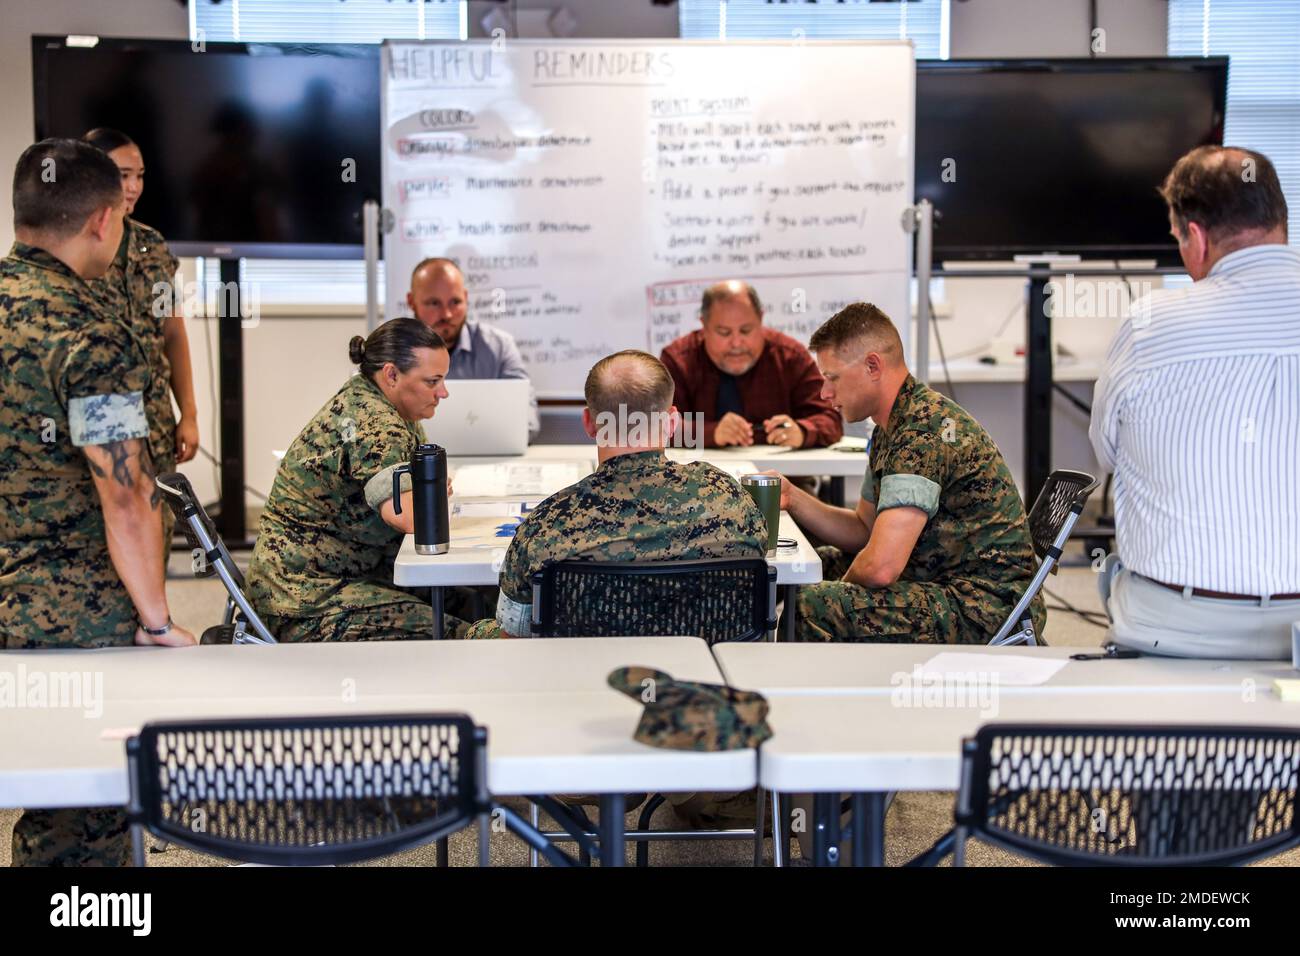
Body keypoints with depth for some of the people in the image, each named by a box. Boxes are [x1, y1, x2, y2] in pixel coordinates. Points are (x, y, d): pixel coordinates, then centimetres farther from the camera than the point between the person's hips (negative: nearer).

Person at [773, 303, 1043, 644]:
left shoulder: (923, 431, -23)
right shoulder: (891, 428, 11)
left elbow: (880, 567, -29)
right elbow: (865, 529, 18)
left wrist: (843, 591, -7)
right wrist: (793, 498, 4)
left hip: (986, 610, -11)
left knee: (813, 607, -24)